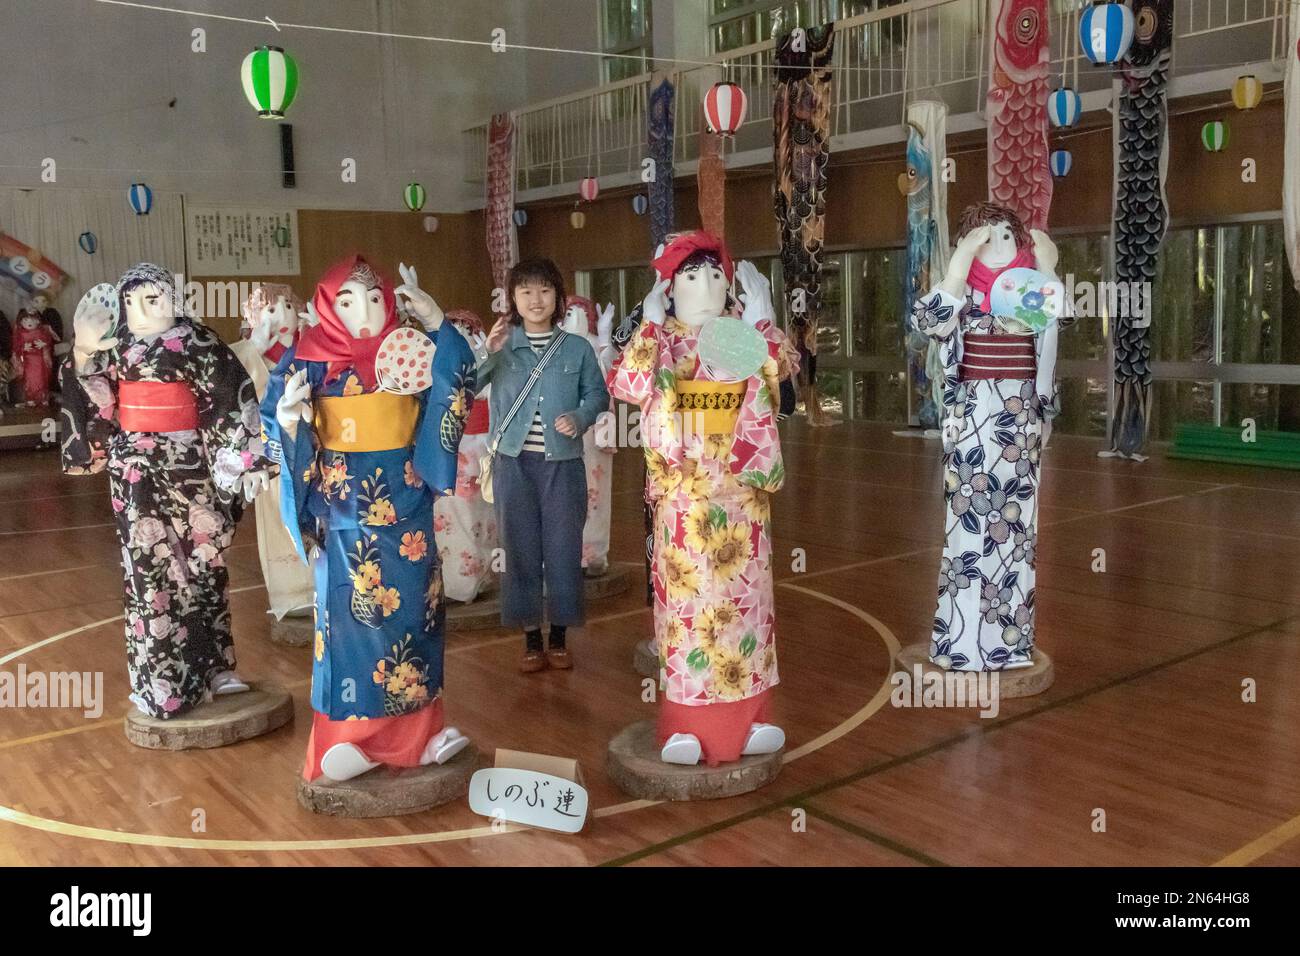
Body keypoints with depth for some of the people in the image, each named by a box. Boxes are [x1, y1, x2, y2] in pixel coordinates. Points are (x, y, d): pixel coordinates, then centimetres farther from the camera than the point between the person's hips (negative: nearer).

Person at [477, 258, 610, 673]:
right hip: (514, 463, 0)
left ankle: (558, 637, 19)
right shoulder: (500, 346, 3)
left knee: (563, 548, 4)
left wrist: (580, 417, -12)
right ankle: (531, 639, 18)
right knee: (521, 549, 6)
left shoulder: (578, 348, 4)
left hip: (562, 464, 0)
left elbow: (598, 394, 8)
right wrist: (488, 352, -23)